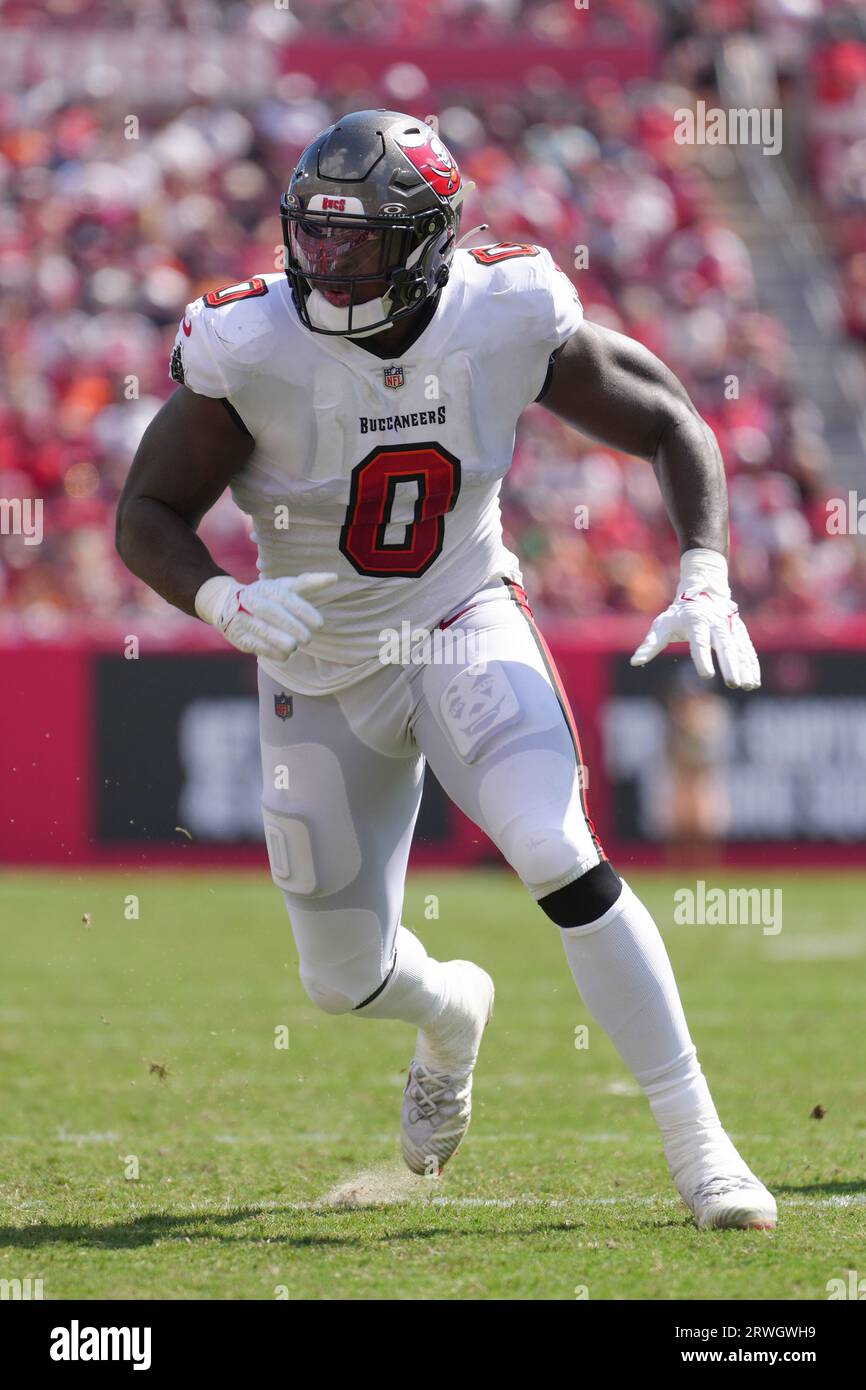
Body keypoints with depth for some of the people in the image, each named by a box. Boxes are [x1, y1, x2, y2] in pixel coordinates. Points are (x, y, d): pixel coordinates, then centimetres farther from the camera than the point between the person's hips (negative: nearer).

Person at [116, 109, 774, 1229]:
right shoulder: (251, 348, -22)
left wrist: (704, 581, -18)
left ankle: (696, 1144, -15)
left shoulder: (508, 320, -18)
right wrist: (226, 600, -35)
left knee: (563, 862, -26)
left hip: (463, 630, -1)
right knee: (346, 979, 10)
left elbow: (672, 429, -4)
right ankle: (452, 1013, 50)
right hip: (321, 669, 1)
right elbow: (146, 516, -14)